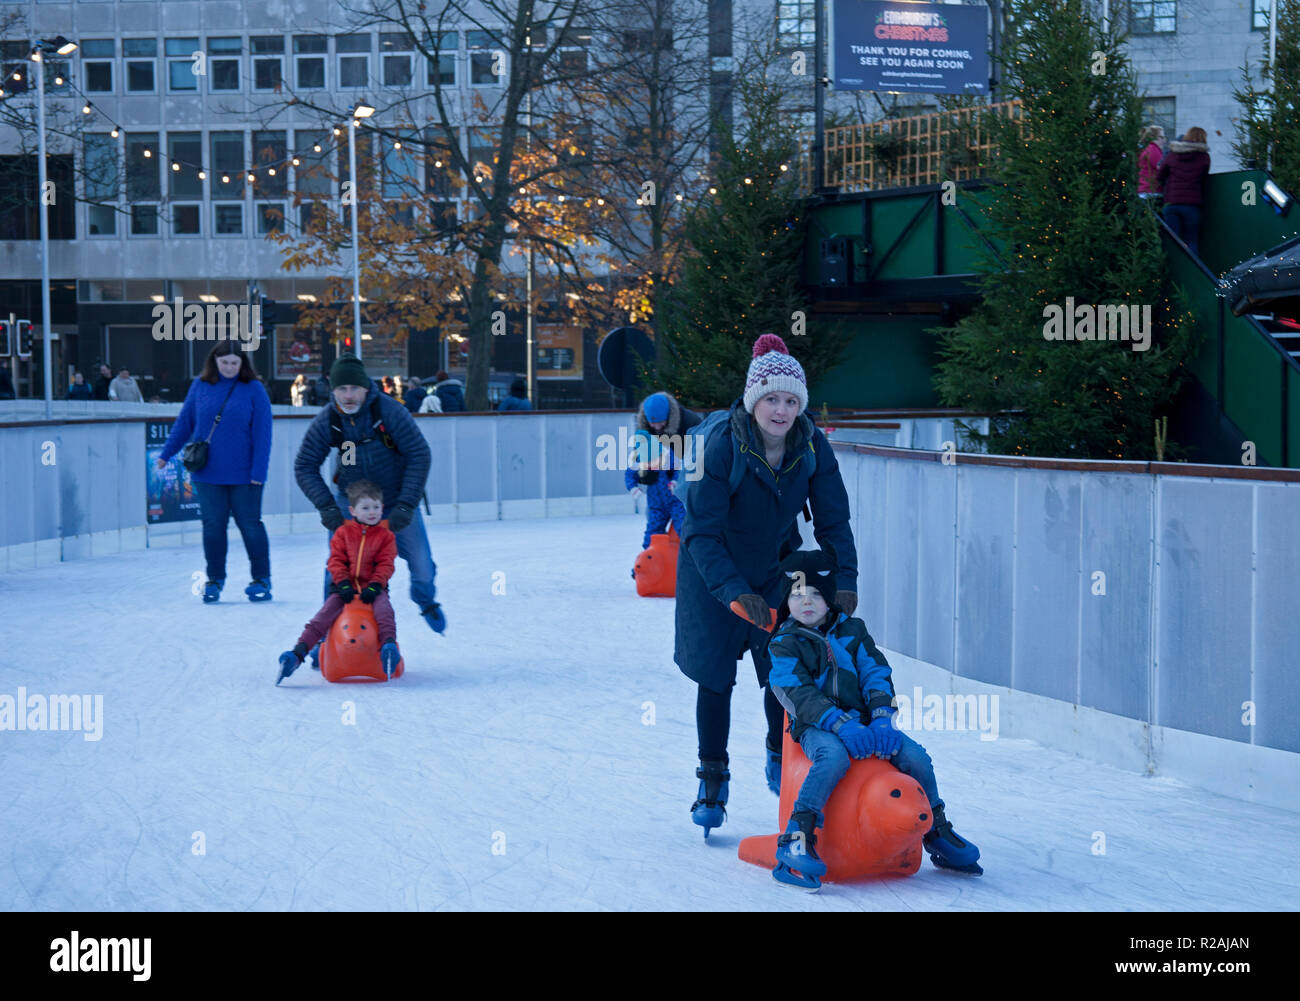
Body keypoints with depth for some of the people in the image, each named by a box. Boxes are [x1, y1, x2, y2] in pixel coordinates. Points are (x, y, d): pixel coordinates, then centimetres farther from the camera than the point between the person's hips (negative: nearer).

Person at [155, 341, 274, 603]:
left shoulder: (254, 390, -4)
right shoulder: (200, 387, 3)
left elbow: (262, 434, -6)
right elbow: (184, 423, 11)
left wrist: (259, 471, -11)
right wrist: (166, 453, 8)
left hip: (244, 475, -2)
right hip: (208, 473, 2)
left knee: (250, 524, 3)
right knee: (213, 525, 6)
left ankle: (261, 579, 14)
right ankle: (215, 579, 17)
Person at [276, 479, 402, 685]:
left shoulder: (386, 535, 7)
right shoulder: (344, 532, 9)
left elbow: (386, 565, 0)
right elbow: (336, 560, 4)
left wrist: (375, 586, -16)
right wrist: (343, 583, -12)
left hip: (373, 588, -1)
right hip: (345, 587, 1)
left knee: (383, 607, -34)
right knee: (324, 615, -17)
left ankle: (389, 645, -47)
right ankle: (297, 653, -26)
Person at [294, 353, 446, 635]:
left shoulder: (389, 411, -23)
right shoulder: (327, 421, -16)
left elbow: (420, 455, -19)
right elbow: (304, 466, -8)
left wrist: (405, 506, -23)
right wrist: (327, 507, -20)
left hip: (397, 502, -1)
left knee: (422, 569, 2)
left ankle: (426, 602, 37)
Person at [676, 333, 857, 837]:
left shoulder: (812, 446, -16)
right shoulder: (722, 445, -28)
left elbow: (833, 521, -10)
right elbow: (702, 532, -30)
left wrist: (844, 581, -25)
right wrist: (735, 592, -41)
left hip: (777, 568, 3)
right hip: (714, 574, -3)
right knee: (714, 674, 1)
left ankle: (780, 760, 25)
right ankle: (712, 779, 18)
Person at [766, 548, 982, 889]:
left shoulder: (851, 630, 12)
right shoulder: (784, 644, -1)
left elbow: (876, 673, 6)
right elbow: (799, 696, -13)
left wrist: (882, 719, -13)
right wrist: (841, 726, -26)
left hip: (863, 722, 4)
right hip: (815, 728, -4)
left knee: (915, 755, -12)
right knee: (834, 756, -37)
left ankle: (937, 833, 10)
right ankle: (797, 839, -38)